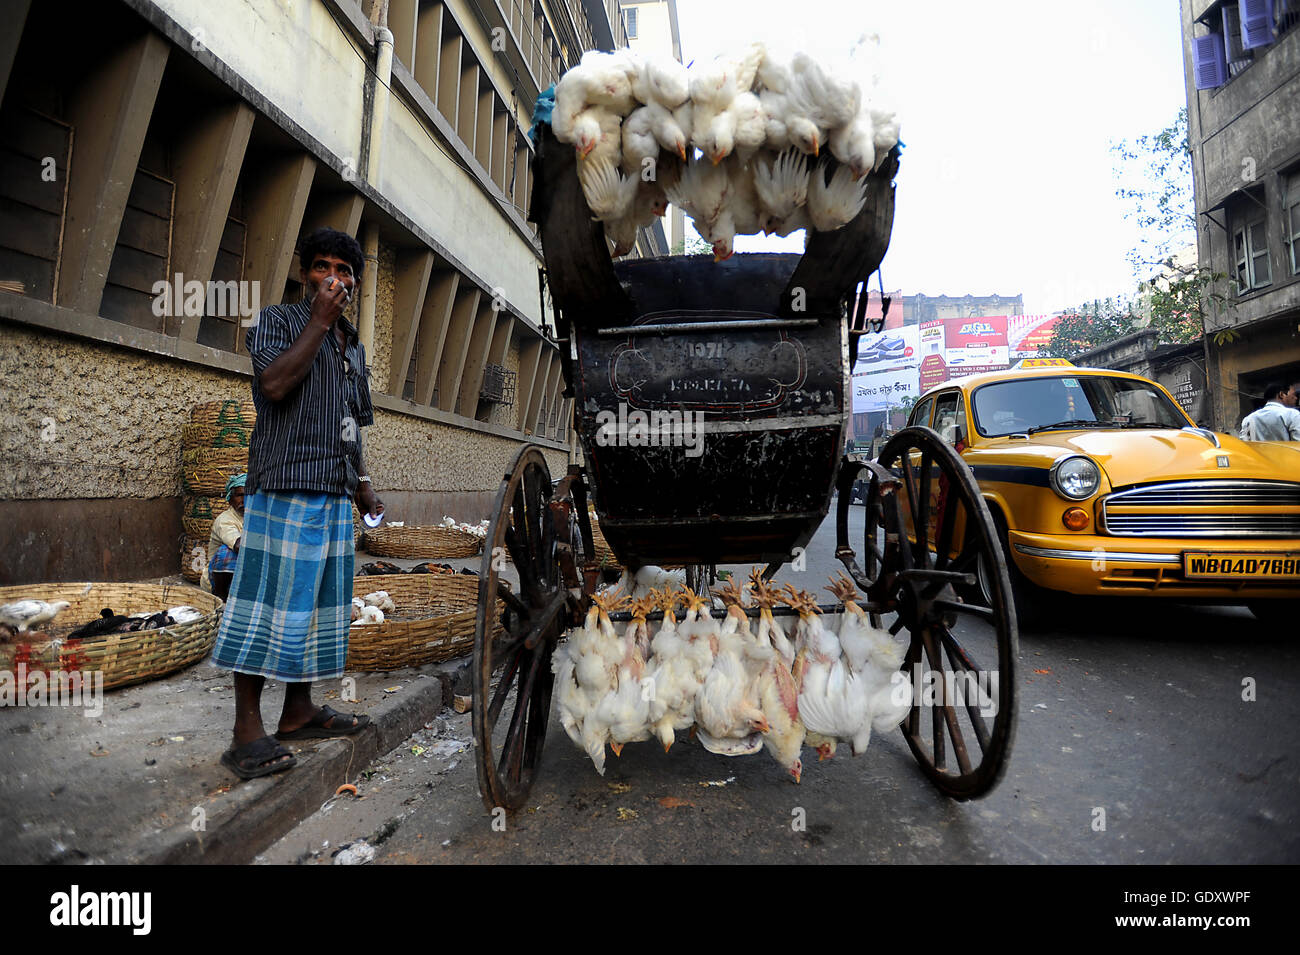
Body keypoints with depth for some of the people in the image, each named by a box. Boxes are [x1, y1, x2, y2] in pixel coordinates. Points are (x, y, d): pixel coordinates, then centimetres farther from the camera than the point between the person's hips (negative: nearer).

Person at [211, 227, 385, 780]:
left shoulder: (353, 346, 23)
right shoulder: (277, 321, 3)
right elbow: (274, 384, -17)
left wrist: (363, 483, 16)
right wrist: (318, 322, -11)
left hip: (335, 494, 7)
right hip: (286, 485, -7)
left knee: (319, 600, 9)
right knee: (268, 603, -7)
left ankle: (299, 711, 19)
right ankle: (248, 730, 1)